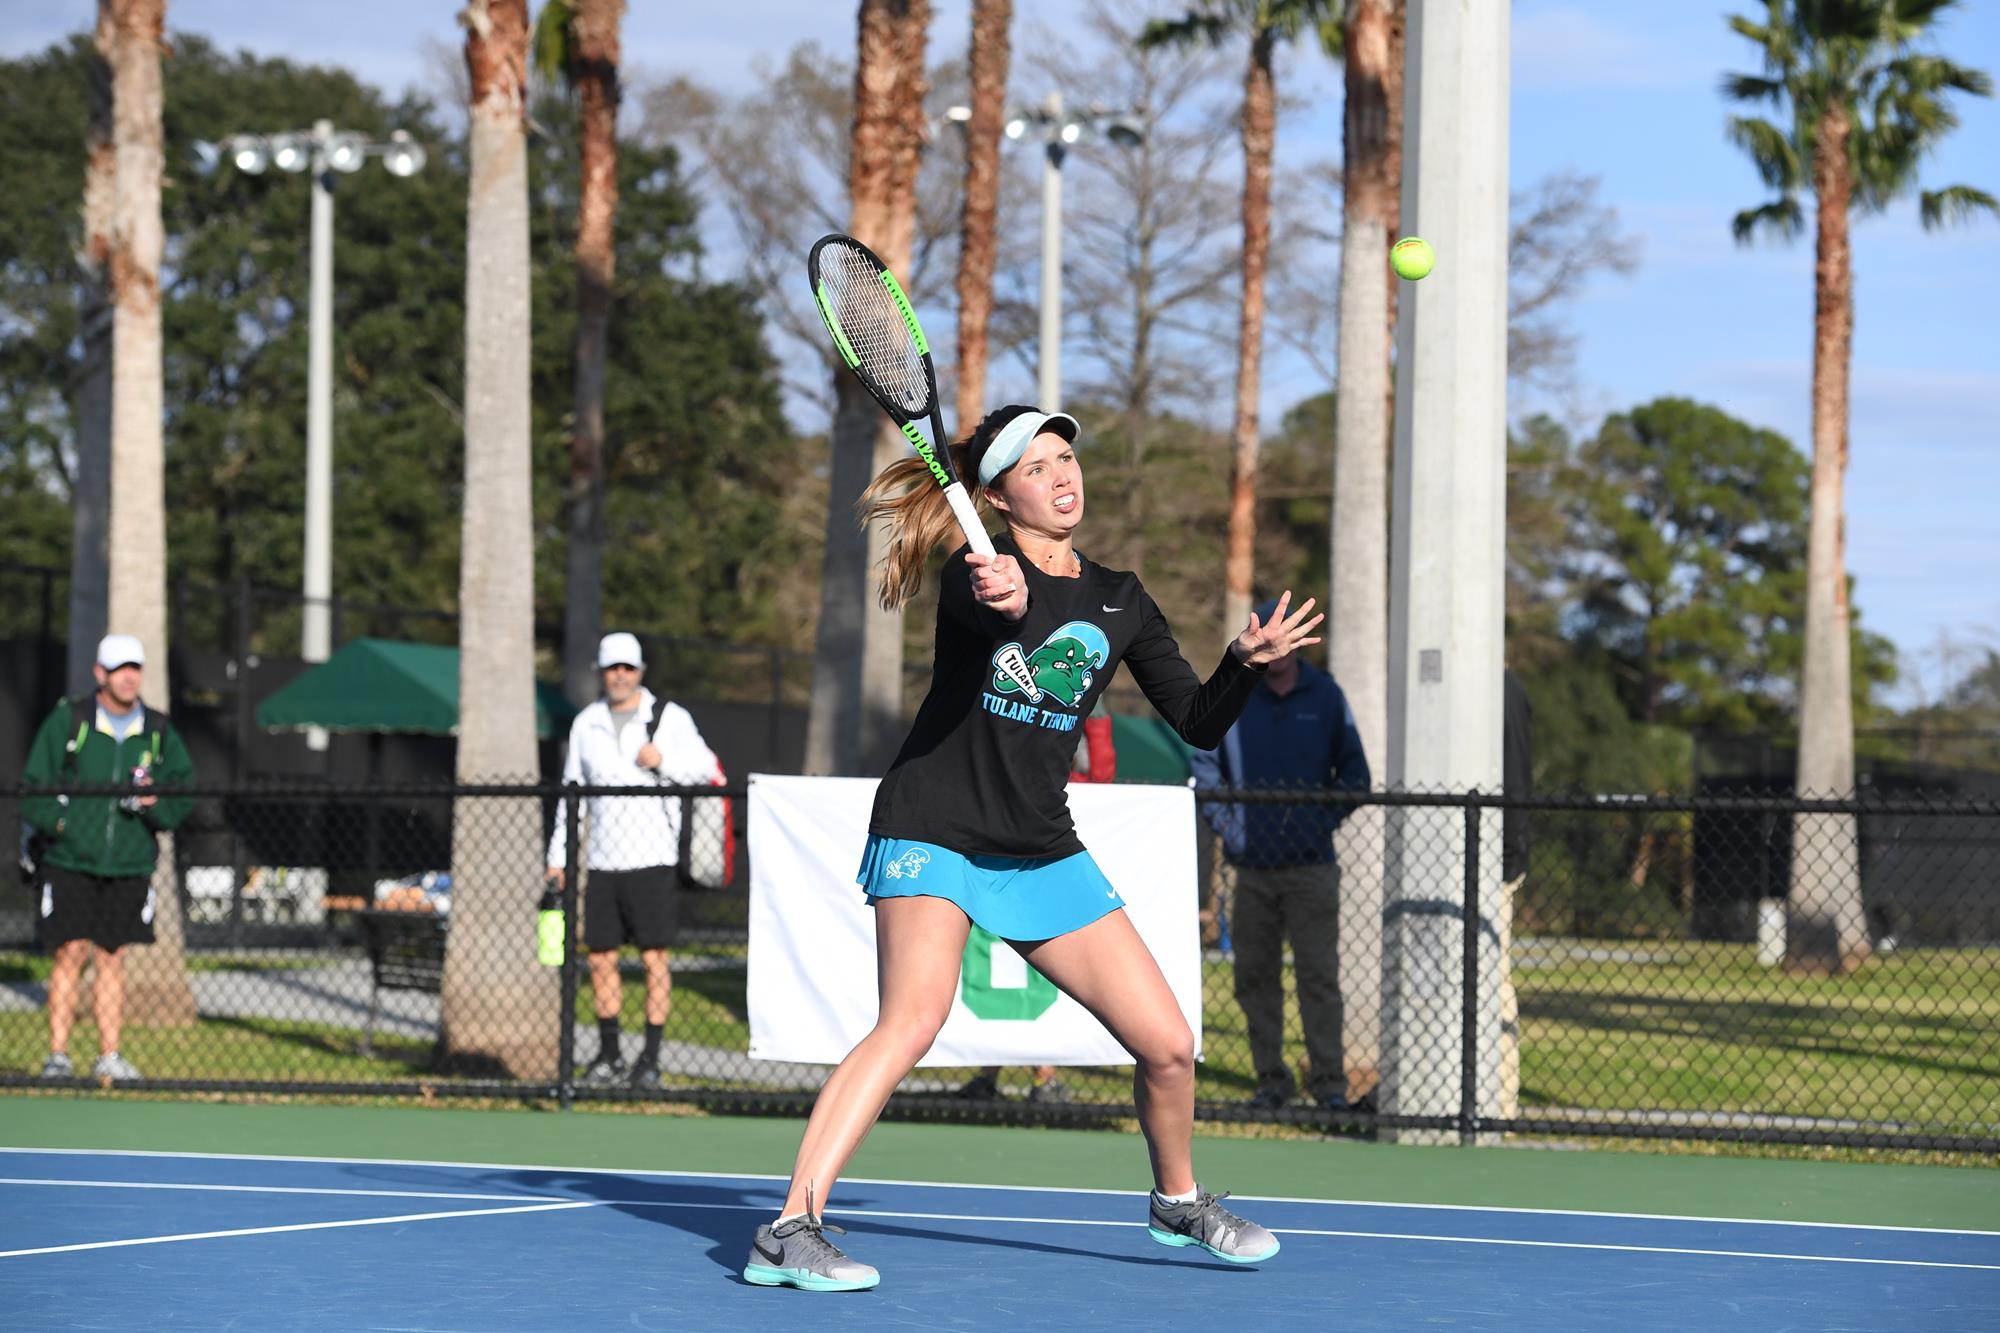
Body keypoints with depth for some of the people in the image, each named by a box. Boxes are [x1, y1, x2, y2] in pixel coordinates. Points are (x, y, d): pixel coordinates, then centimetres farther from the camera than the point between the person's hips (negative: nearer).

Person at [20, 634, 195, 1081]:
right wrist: (58, 821, -16)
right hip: (69, 862, -3)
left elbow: (183, 797, 7)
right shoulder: (67, 721, -2)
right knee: (72, 952, -7)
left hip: (130, 866, 3)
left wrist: (153, 804, -13)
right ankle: (57, 1055, -3)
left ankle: (109, 1056, 13)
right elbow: (33, 787, 0)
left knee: (112, 957, 7)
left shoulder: (159, 732, 6)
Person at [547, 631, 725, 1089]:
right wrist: (558, 854, 12)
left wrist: (664, 760, -18)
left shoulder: (669, 717, 2)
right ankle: (609, 1056, 14)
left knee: (654, 957, -5)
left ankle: (651, 1059, -1)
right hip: (601, 862, 4)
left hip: (651, 859, -4)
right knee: (600, 958, 4)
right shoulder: (586, 724, 12)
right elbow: (571, 791, 16)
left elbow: (706, 768, -1)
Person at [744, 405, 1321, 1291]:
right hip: (932, 830, -6)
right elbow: (990, 612, -33)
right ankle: (789, 1232, -32)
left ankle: (1177, 1202, 32)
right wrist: (1003, 601, -56)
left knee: (1166, 1044, 3)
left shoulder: (1119, 602, 11)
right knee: (913, 1019, -29)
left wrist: (1246, 661, -8)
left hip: (1042, 852, 6)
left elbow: (1199, 724, 11)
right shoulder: (981, 570, -7)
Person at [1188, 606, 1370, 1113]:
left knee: (1319, 975, -7)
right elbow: (1203, 765, 13)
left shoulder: (1326, 696, 7)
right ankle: (1271, 1080, 11)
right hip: (1251, 866, 2)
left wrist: (1325, 820, -2)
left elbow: (1354, 774, 11)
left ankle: (1329, 1080, -5)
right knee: (1255, 976, 3)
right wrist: (1225, 823, 1)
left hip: (1311, 866, -2)